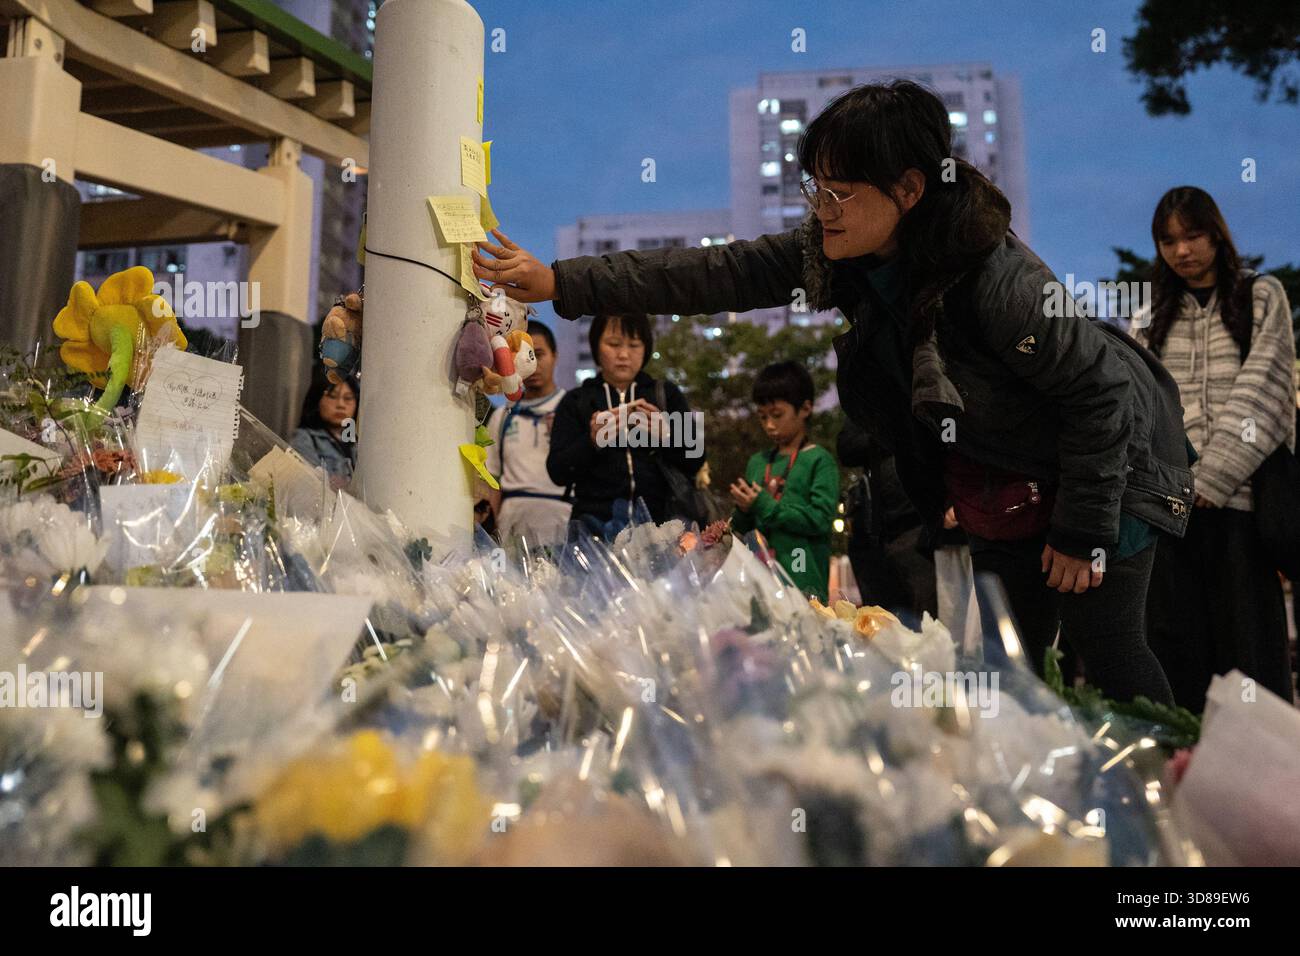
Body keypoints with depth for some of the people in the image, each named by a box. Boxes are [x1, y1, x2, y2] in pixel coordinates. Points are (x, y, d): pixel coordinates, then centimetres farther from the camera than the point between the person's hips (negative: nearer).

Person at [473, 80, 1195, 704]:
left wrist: (1081, 533, -19)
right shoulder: (835, 256, -13)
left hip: (1103, 470, -6)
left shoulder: (998, 279, -33)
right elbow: (709, 275, -14)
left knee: (1106, 652, 3)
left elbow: (1101, 392, -25)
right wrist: (560, 283, -17)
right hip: (1003, 496, 6)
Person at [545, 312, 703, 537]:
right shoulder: (575, 402, 9)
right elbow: (557, 473, 0)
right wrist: (593, 441, -16)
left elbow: (694, 462, 5)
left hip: (658, 519, 1)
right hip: (596, 523, 0)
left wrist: (665, 434, -13)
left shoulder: (667, 394, 12)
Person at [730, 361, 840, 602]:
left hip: (803, 582, -5)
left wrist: (766, 506, -13)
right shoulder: (757, 463, 14)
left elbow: (821, 518, -13)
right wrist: (743, 511, -3)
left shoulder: (820, 460, -2)